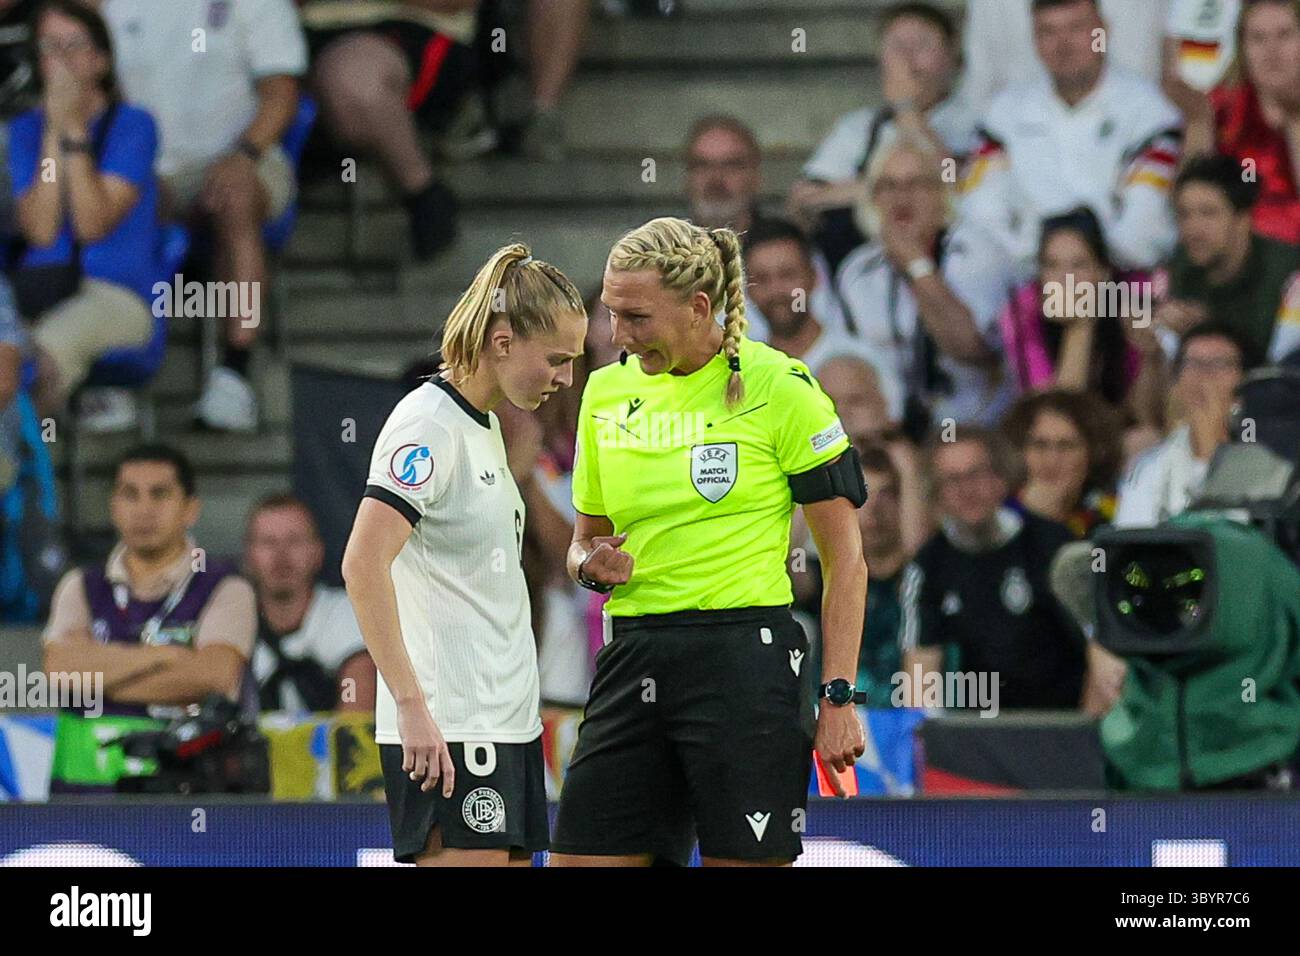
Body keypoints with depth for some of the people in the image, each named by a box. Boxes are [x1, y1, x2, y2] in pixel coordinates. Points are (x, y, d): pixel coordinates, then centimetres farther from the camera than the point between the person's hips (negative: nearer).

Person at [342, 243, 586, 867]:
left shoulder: (484, 426, 16)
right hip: (444, 729, -10)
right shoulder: (428, 424, -13)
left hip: (505, 719, 10)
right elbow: (363, 564, -22)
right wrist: (412, 705, -25)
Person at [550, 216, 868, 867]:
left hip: (745, 660, -5)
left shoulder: (779, 387, -5)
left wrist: (839, 696, -10)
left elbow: (845, 556, -3)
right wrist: (591, 564, -2)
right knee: (578, 860, -2)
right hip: (631, 661, 5)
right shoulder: (607, 390, 11)